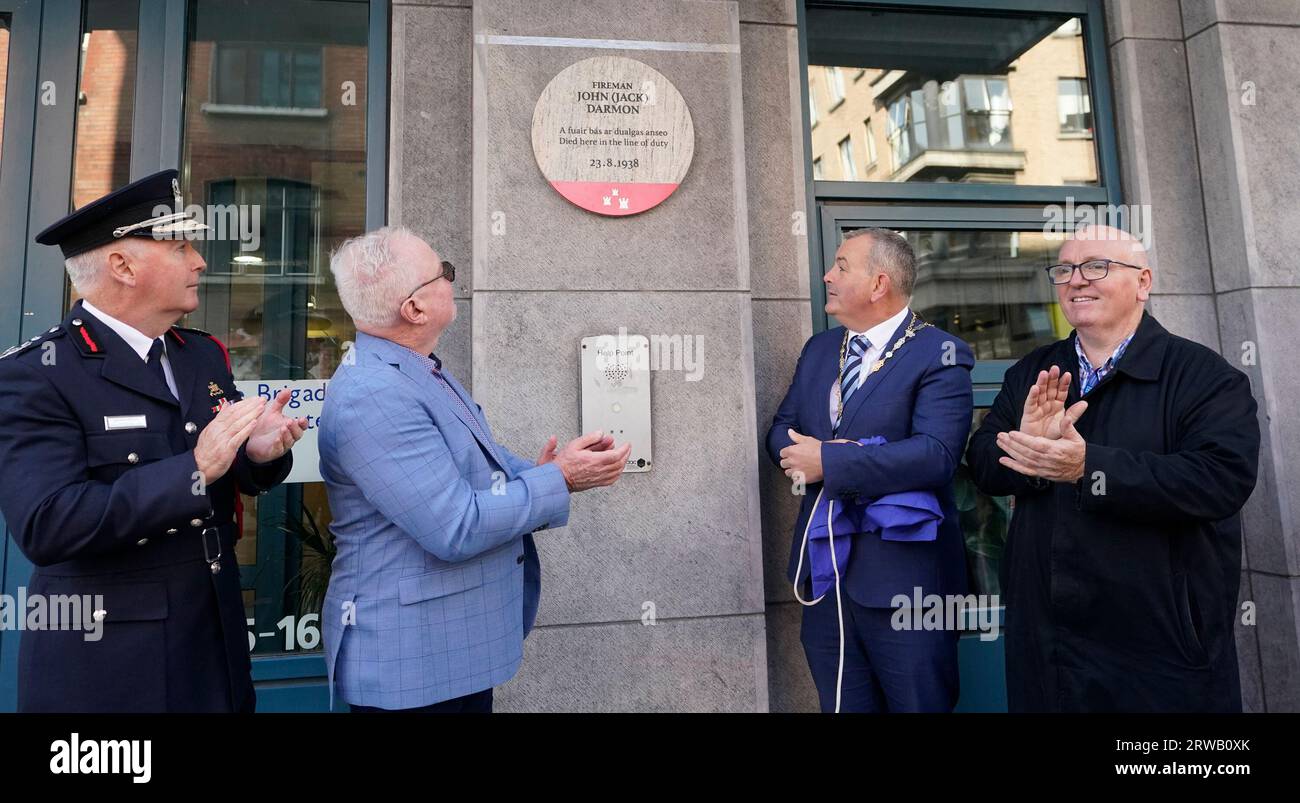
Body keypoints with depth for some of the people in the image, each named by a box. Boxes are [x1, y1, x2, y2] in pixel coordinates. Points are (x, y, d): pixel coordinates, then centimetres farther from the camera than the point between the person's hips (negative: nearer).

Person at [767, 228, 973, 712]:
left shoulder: (940, 355, -9)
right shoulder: (818, 349, 11)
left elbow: (936, 454, -23)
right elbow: (780, 430, 10)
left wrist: (828, 462, -20)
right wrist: (803, 455, -14)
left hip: (904, 578, -5)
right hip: (823, 573, 6)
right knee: (841, 706, 18)